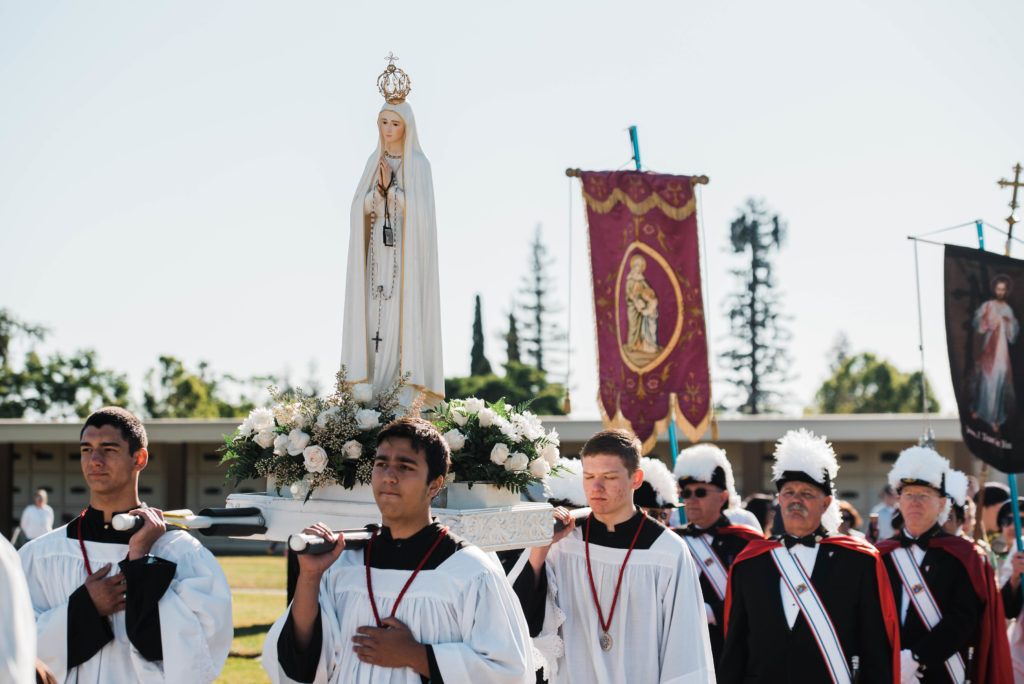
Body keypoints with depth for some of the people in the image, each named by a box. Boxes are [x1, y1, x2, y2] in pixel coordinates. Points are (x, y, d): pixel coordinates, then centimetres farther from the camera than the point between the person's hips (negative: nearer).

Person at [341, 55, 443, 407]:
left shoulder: (419, 163, -3)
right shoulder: (374, 162, 12)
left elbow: (419, 209, -13)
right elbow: (360, 207, 3)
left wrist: (391, 186, -21)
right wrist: (378, 188, -15)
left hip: (407, 253, -5)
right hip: (378, 251, 5)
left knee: (403, 320, -10)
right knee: (378, 319, 1)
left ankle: (406, 399, -9)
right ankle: (381, 394, 4)